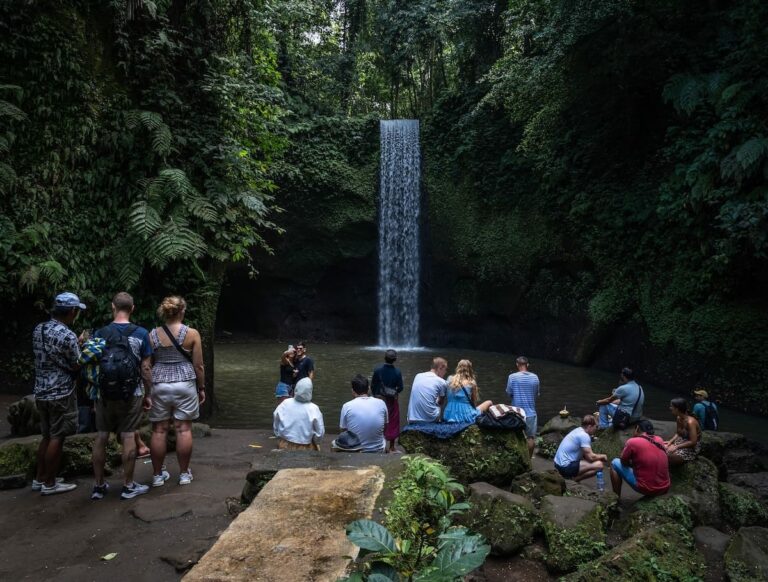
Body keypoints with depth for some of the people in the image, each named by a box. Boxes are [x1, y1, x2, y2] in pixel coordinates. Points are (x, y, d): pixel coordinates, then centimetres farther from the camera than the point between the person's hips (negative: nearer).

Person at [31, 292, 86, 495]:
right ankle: (49, 483, 11)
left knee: (47, 436, 18)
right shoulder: (67, 335, -19)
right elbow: (77, 366, -13)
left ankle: (39, 479, 26)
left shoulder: (38, 329, 6)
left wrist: (78, 345, 12)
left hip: (41, 392, 8)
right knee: (57, 438, 3)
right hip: (61, 394, -8)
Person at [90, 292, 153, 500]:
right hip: (132, 393, -2)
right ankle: (128, 486, 13)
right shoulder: (141, 334, -6)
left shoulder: (100, 334, -2)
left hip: (104, 393, 2)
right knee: (128, 437, 5)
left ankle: (99, 485, 20)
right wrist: (148, 395, 4)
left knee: (101, 437, 11)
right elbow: (146, 368, -5)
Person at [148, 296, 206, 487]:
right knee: (184, 429, 5)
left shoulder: (152, 335, 1)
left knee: (159, 430, 8)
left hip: (159, 385, 2)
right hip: (185, 384, -2)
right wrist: (201, 388, 8)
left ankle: (158, 475, 16)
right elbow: (198, 366, -3)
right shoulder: (192, 334, -5)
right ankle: (184, 473, 13)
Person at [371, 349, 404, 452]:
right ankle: (392, 447, 14)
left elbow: (372, 386, -4)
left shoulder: (377, 370, -10)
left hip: (379, 399, 1)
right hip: (392, 400, -1)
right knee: (393, 422, 9)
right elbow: (400, 388, -9)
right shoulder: (397, 372, -13)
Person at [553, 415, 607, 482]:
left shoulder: (578, 430, 12)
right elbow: (590, 457, -15)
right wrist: (602, 456, 4)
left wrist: (599, 457, 12)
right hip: (566, 467, -10)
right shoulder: (584, 436, -16)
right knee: (599, 465, -15)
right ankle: (575, 479, -9)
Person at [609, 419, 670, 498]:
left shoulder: (633, 442, -11)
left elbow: (623, 461, 2)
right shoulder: (659, 440, 6)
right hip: (665, 488, 6)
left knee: (615, 463, 10)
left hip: (646, 489, -6)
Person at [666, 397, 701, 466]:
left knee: (668, 456, -24)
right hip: (681, 443, 8)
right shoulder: (678, 418, 0)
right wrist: (670, 441, -5)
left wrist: (676, 447, -23)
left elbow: (693, 442, -25)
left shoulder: (690, 422, -25)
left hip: (691, 449, -8)